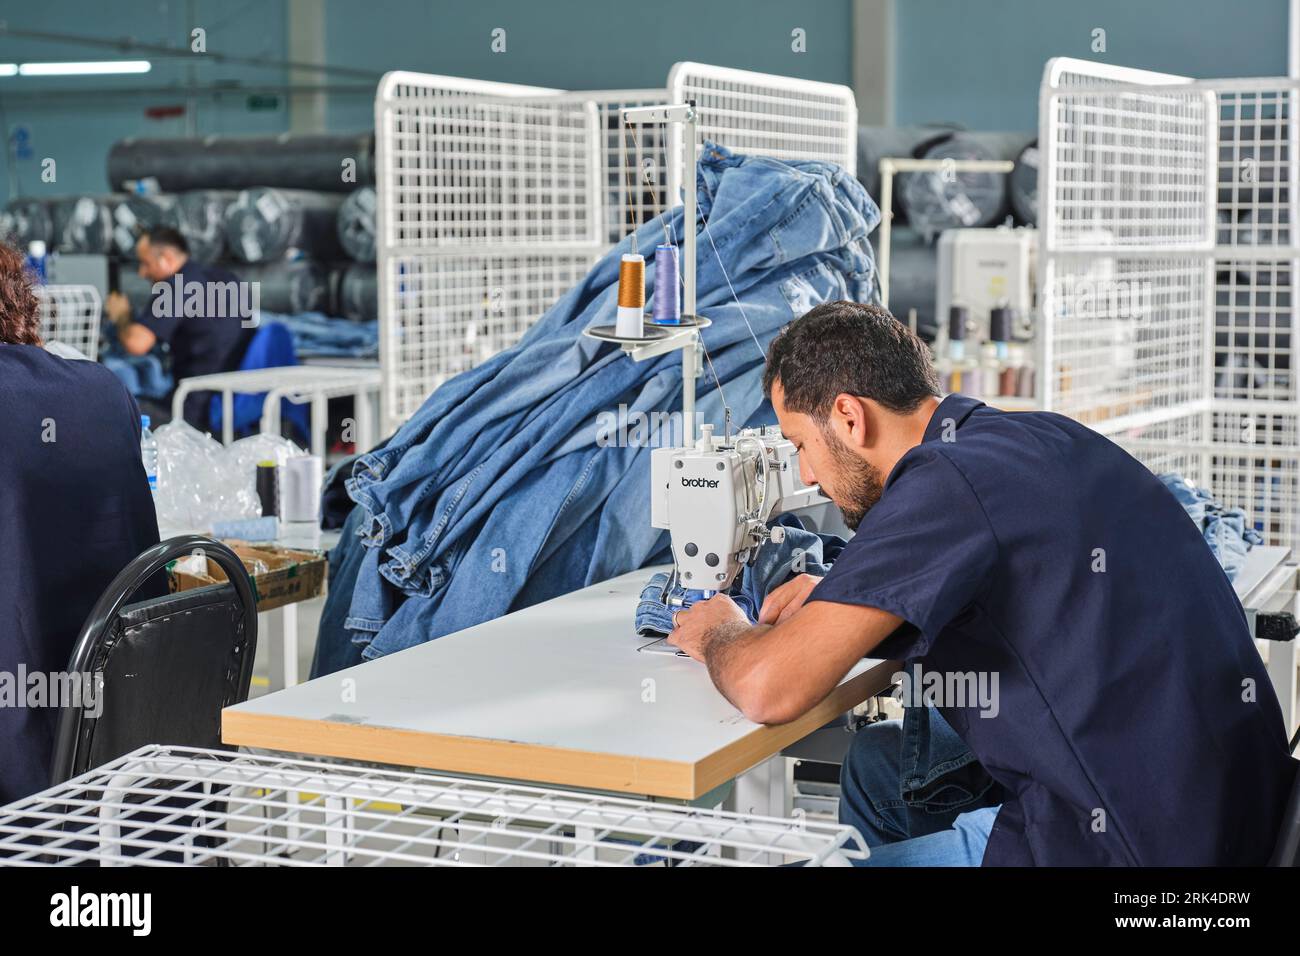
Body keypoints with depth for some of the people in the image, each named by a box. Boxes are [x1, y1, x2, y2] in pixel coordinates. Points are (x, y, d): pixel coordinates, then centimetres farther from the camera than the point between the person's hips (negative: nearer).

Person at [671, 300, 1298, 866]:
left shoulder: (946, 483, -19)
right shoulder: (1044, 437, 8)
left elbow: (769, 688, -24)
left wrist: (719, 634, 1)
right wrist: (834, 607, 16)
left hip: (1122, 844, -9)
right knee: (875, 762, 23)